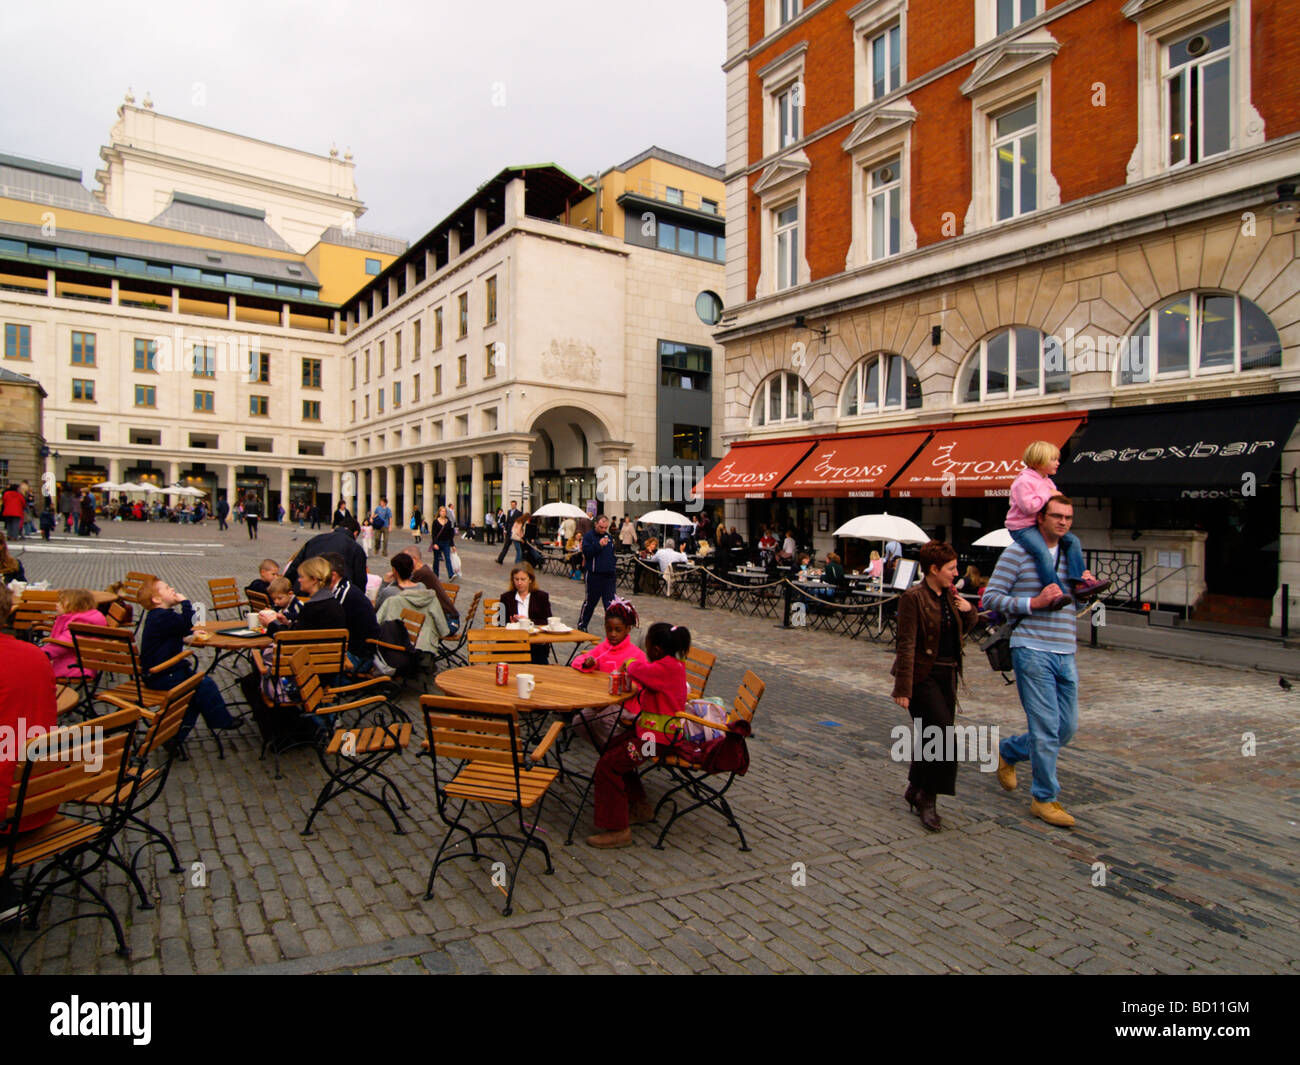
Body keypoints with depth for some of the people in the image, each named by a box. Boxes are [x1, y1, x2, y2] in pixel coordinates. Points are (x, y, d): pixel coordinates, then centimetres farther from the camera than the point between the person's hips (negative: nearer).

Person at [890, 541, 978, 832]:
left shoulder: (950, 596, 10)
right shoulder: (914, 597, -13)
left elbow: (961, 632, 23)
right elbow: (906, 645, -17)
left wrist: (968, 611, 2)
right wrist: (903, 688, -20)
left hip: (947, 676, 8)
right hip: (923, 676, -8)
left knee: (932, 737, 12)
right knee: (942, 734, -12)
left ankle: (916, 791, 28)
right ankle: (927, 799, 3)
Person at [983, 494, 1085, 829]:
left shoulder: (1071, 554, 16)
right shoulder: (1018, 553, -4)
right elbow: (990, 597, -8)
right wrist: (1033, 603, -17)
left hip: (1066, 654, 7)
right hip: (1032, 650, -7)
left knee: (1067, 727, 10)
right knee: (1046, 726, -4)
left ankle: (1007, 751, 33)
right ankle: (1044, 799, 11)